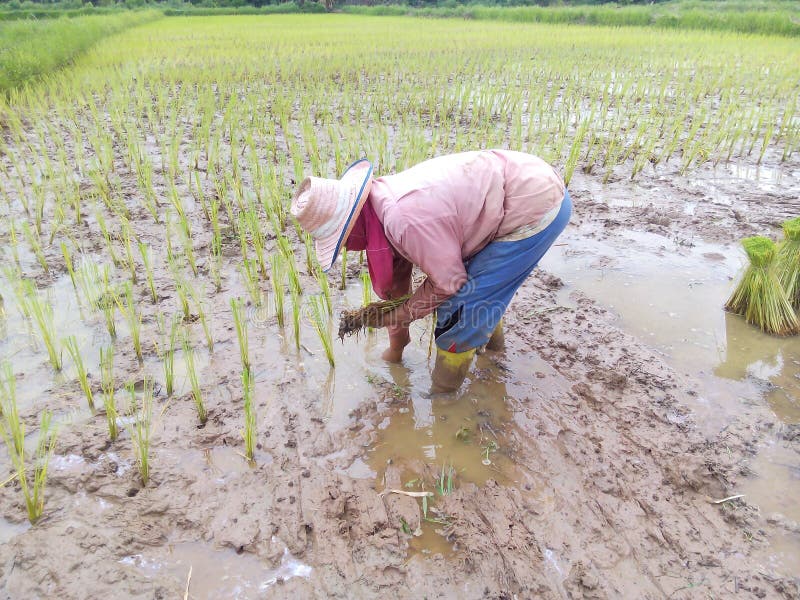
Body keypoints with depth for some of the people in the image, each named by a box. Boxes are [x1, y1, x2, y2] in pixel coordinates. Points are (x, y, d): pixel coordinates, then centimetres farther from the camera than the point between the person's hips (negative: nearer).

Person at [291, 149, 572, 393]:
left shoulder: (406, 220, -29)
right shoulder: (384, 203, 3)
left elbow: (448, 283, -15)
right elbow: (396, 279, 14)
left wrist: (391, 317, -4)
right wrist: (396, 344, 25)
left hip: (537, 207, -9)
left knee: (459, 303, -6)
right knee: (470, 276, 23)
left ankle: (443, 390, 14)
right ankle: (489, 335, 48)